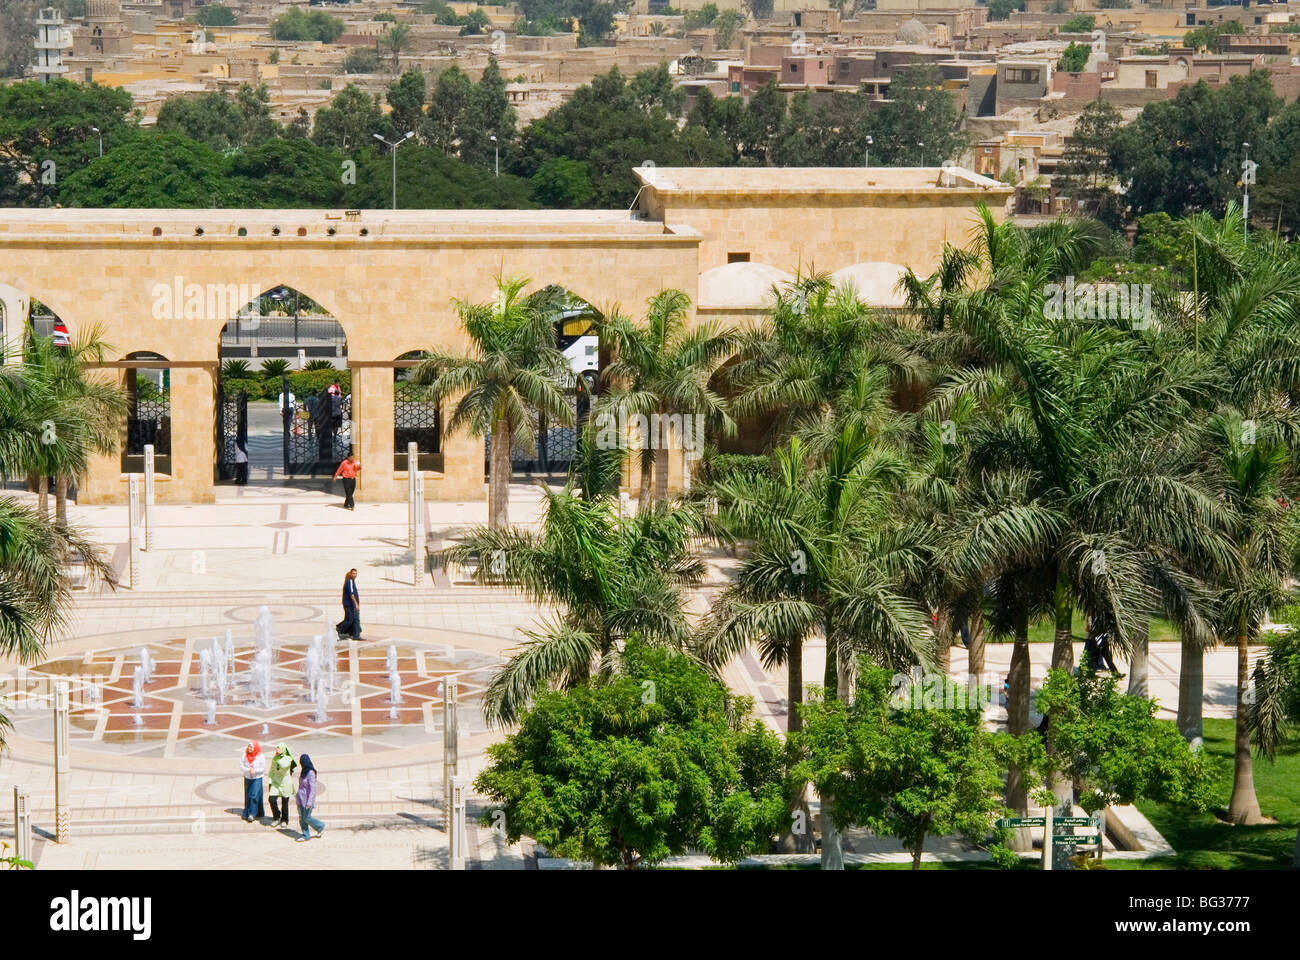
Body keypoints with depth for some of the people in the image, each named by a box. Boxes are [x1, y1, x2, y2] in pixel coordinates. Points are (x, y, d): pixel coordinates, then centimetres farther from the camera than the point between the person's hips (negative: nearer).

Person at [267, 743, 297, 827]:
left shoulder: (288, 759, -13)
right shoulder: (274, 758, 2)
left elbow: (283, 765, -35)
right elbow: (272, 772, 11)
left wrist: (280, 755, -25)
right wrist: (269, 782, 9)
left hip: (285, 782, -4)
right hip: (275, 782, 4)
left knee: (285, 802, 6)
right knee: (272, 800, -10)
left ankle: (284, 820, 25)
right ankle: (276, 817, 12)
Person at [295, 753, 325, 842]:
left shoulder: (310, 773, -20)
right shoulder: (304, 771, 6)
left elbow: (312, 788, -21)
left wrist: (309, 802, -23)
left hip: (307, 799, -8)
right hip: (300, 798, 8)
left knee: (306, 818, 0)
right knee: (301, 818, 8)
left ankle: (320, 827, 21)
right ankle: (306, 835, 17)